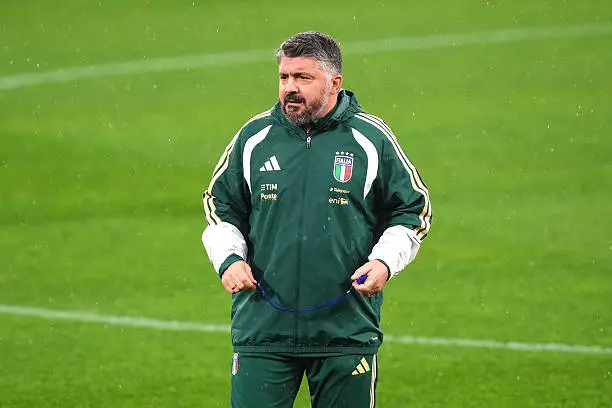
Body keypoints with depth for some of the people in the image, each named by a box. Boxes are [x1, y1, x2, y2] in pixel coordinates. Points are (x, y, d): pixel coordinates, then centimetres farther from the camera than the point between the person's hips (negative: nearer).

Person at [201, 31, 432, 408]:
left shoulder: (372, 139, 1)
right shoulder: (255, 137, 5)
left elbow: (413, 211, 10)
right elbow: (221, 208, 17)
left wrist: (385, 262, -7)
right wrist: (228, 259, -1)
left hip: (347, 333, -1)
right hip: (262, 330, 1)